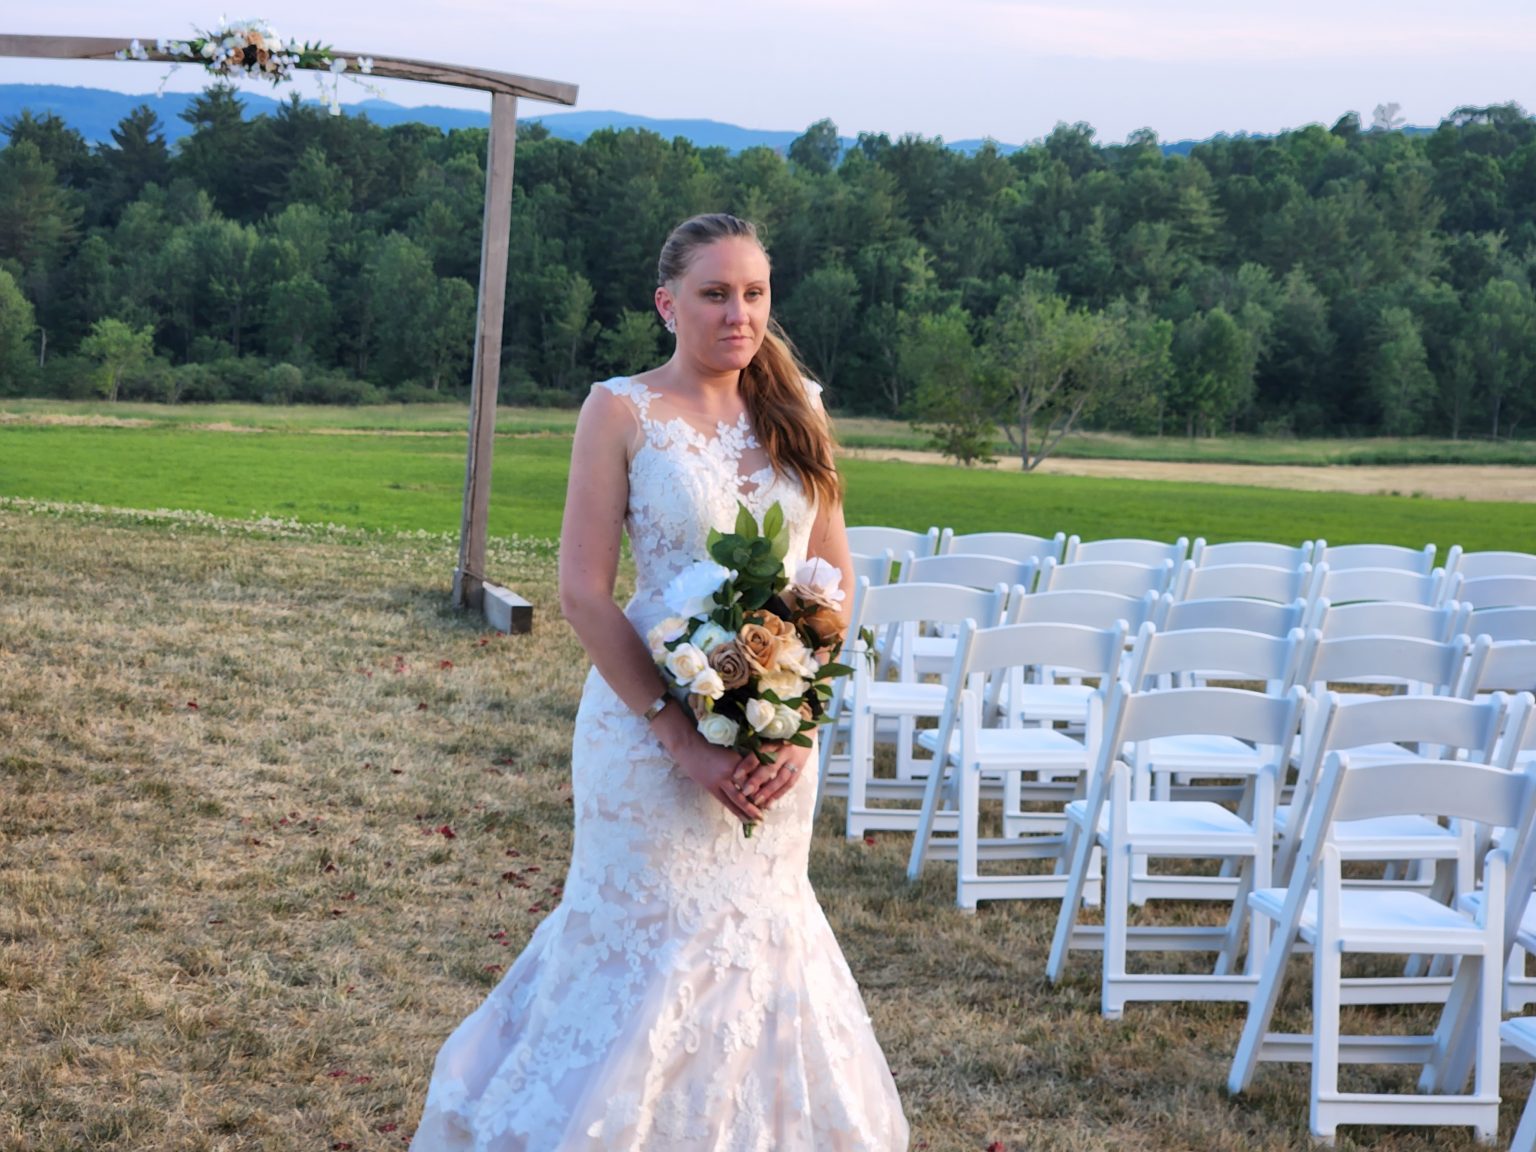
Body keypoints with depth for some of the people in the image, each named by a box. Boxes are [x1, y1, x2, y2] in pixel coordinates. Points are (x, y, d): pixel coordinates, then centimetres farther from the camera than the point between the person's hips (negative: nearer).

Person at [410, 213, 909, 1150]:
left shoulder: (794, 411, 5)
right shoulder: (622, 412, -7)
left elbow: (834, 581, 6)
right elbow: (584, 591, -11)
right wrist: (684, 738, -17)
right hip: (655, 725, -4)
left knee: (760, 935, 13)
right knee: (653, 941, 5)